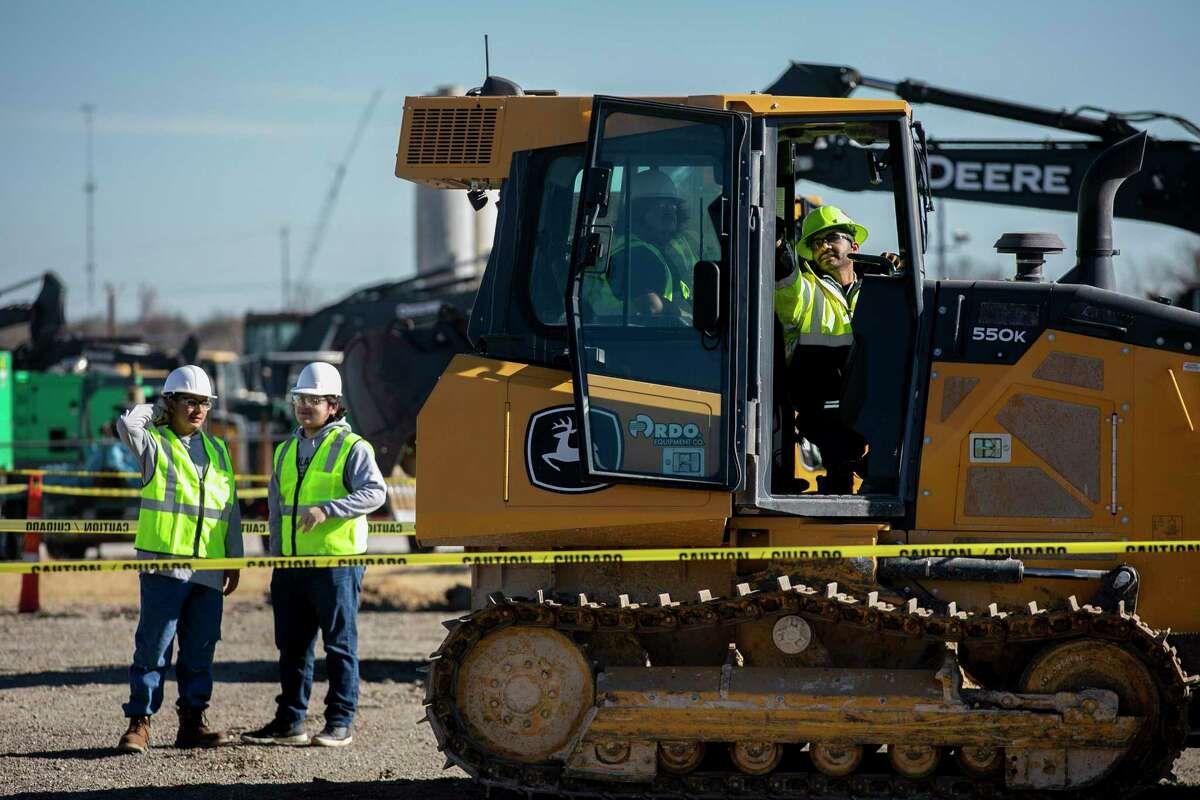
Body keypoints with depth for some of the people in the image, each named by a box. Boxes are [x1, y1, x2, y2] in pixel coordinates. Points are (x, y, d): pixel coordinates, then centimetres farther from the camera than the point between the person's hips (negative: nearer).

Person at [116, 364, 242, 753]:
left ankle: (192, 721, 14)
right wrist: (157, 412, -3)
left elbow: (230, 508, 19)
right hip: (164, 564, -5)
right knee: (153, 646, -6)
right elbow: (127, 424, -23)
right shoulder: (154, 443, 1)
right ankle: (139, 723, -3)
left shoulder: (217, 450, 17)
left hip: (209, 570, 5)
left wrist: (234, 560, 15)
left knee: (200, 649, 8)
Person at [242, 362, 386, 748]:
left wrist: (327, 509, -27)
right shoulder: (286, 451, 18)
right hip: (291, 564, 7)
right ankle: (289, 721, 16)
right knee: (292, 646, 10)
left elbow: (374, 492, -18)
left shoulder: (351, 447, -4)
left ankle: (340, 723, 1)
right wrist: (276, 556, 18)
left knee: (339, 644, -2)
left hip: (336, 561, -7)